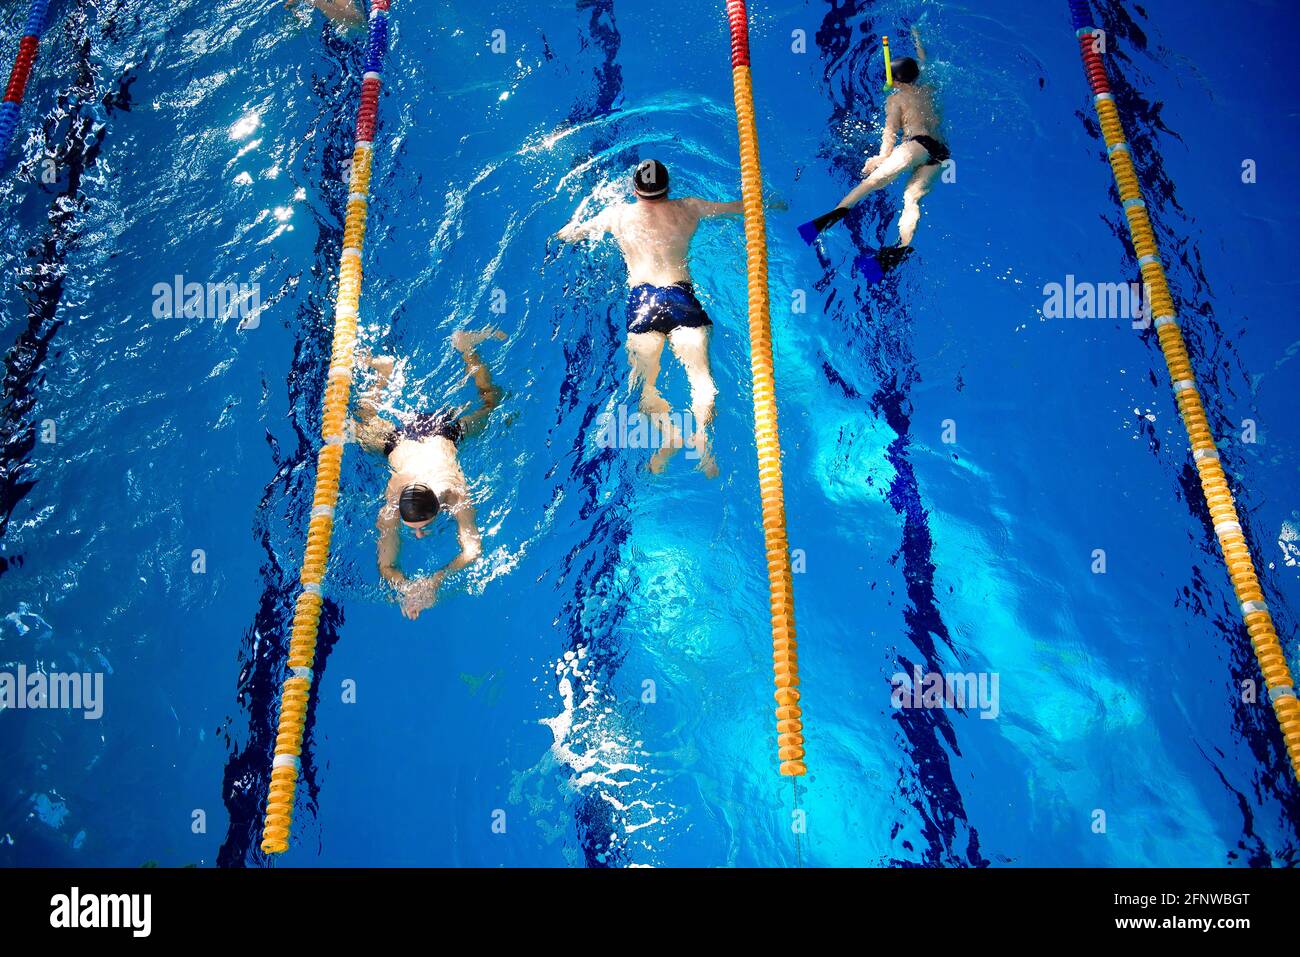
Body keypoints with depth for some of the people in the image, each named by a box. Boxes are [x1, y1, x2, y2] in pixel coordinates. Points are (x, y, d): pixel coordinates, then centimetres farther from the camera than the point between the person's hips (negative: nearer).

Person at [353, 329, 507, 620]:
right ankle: (385, 370, 45)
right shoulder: (391, 510, -39)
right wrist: (406, 589, -53)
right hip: (400, 441, 1)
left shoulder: (456, 496, -44)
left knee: (491, 400, 23)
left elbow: (473, 551, -43)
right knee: (362, 427, 32)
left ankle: (465, 347, 38)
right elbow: (385, 565, -32)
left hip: (445, 432, -1)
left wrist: (437, 579, -56)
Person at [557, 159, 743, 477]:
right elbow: (739, 207, 35)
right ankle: (701, 431, -30)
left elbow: (567, 235, 32)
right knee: (701, 375, -5)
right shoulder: (690, 208, 20)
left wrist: (576, 217, 55)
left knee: (646, 382, 1)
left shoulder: (617, 214, 18)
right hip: (682, 294, 0)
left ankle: (668, 431, -24)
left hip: (642, 298, 0)